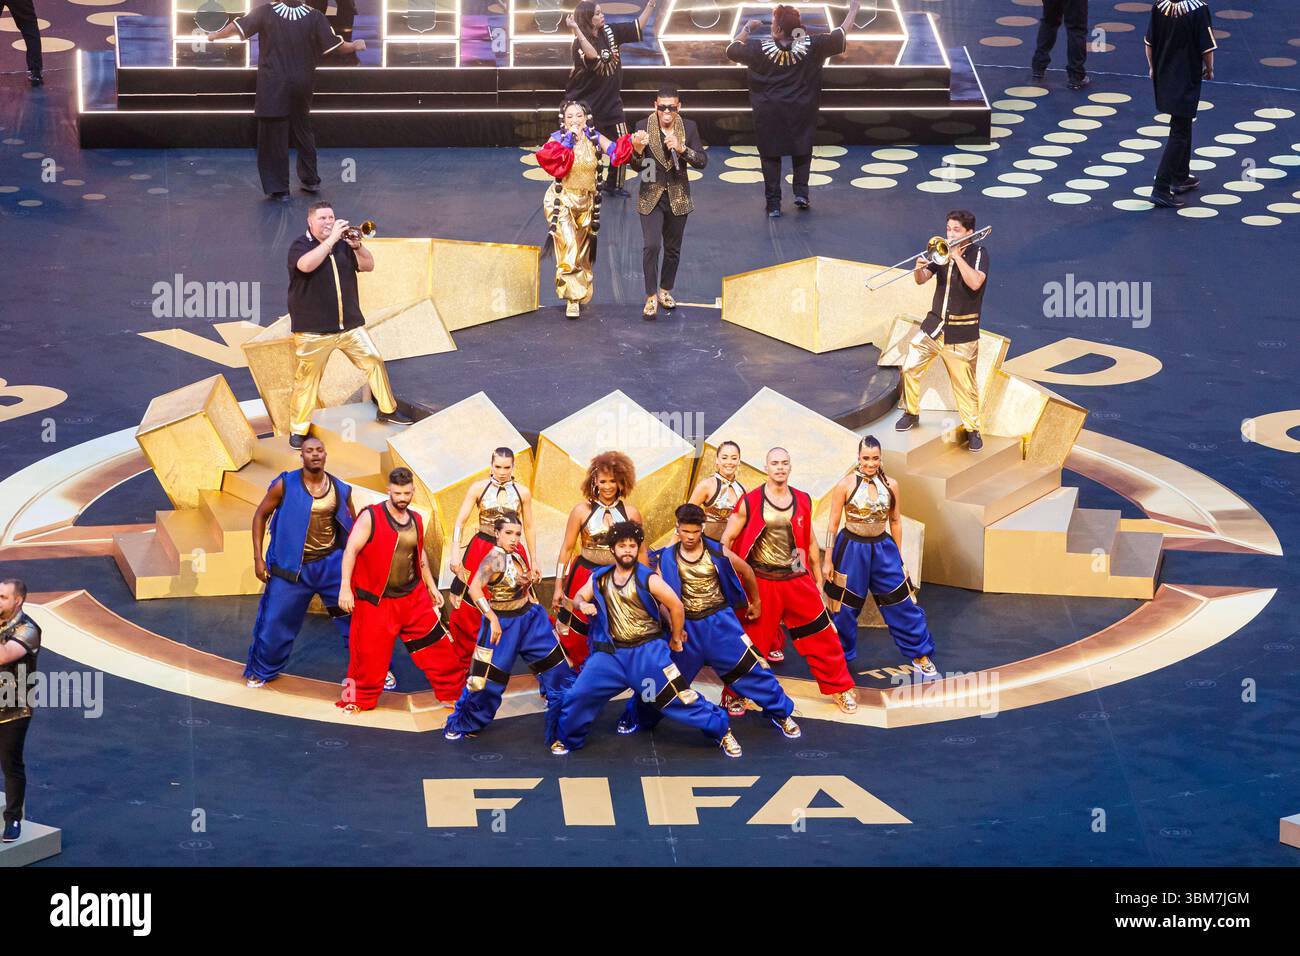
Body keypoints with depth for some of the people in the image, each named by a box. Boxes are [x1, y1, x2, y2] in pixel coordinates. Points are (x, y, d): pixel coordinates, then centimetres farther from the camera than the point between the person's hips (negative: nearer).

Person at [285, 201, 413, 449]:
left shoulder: (342, 244, 10)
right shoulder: (300, 245, -6)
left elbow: (368, 266, 6)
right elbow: (306, 265, -28)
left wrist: (357, 246, -14)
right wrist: (331, 239, -26)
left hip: (350, 324, 5)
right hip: (313, 330, -5)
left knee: (375, 361, 5)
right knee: (306, 379, -2)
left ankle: (387, 410, 21)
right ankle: (298, 430, 5)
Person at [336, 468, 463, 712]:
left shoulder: (415, 521, 7)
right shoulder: (370, 517, -12)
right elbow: (351, 551, -16)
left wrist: (431, 586, 23)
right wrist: (345, 588, -22)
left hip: (413, 596, 5)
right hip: (376, 600, -5)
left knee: (437, 645, 6)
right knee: (369, 655, 0)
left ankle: (451, 694, 19)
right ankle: (359, 699, 19)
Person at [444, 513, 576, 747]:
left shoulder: (516, 554, 1)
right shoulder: (494, 558, -23)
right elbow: (474, 588, -36)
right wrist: (492, 619, -37)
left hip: (530, 617, 8)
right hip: (503, 623, -8)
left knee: (556, 667, 8)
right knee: (488, 677, 3)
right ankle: (460, 725, 24)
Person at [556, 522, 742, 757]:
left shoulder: (648, 579, -12)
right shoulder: (600, 578, 3)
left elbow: (676, 606, -6)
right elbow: (579, 597, 18)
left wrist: (676, 639, 3)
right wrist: (582, 604, -7)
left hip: (648, 650, -4)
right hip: (612, 653, 4)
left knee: (678, 697, -5)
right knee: (579, 694, -2)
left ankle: (722, 731, 9)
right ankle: (568, 739, 21)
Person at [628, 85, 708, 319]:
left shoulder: (689, 127, -5)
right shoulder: (644, 126, -9)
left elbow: (702, 161, -9)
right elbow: (636, 167, -9)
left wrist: (682, 148, -25)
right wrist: (638, 150, -31)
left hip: (678, 198, 2)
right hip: (651, 197, -2)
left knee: (673, 248, 13)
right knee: (651, 246, -14)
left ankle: (665, 291, 32)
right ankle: (651, 297, -6)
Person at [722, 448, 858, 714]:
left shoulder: (802, 501, 5)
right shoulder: (750, 502, -7)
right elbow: (727, 541, -2)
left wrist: (818, 580, 17)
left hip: (798, 580, 3)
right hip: (761, 583, -3)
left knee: (822, 637, 6)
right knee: (751, 642, 3)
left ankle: (841, 689, 22)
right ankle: (734, 695, 21)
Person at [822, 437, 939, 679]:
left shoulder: (890, 485, 0)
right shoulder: (845, 485, -10)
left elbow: (895, 521, 11)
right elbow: (833, 524, -5)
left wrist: (898, 554, 14)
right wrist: (828, 561, -5)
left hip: (883, 549, 3)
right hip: (852, 549, -3)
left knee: (902, 604, 5)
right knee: (844, 608, 7)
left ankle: (920, 656, 18)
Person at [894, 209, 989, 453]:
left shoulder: (978, 253, -8)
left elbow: (975, 282, -25)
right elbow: (921, 280, 1)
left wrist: (957, 256, -24)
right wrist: (919, 269, -22)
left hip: (961, 332, -5)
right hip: (934, 325, 5)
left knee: (965, 384, 0)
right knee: (910, 368, 2)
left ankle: (972, 428, 15)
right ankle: (911, 412, 22)